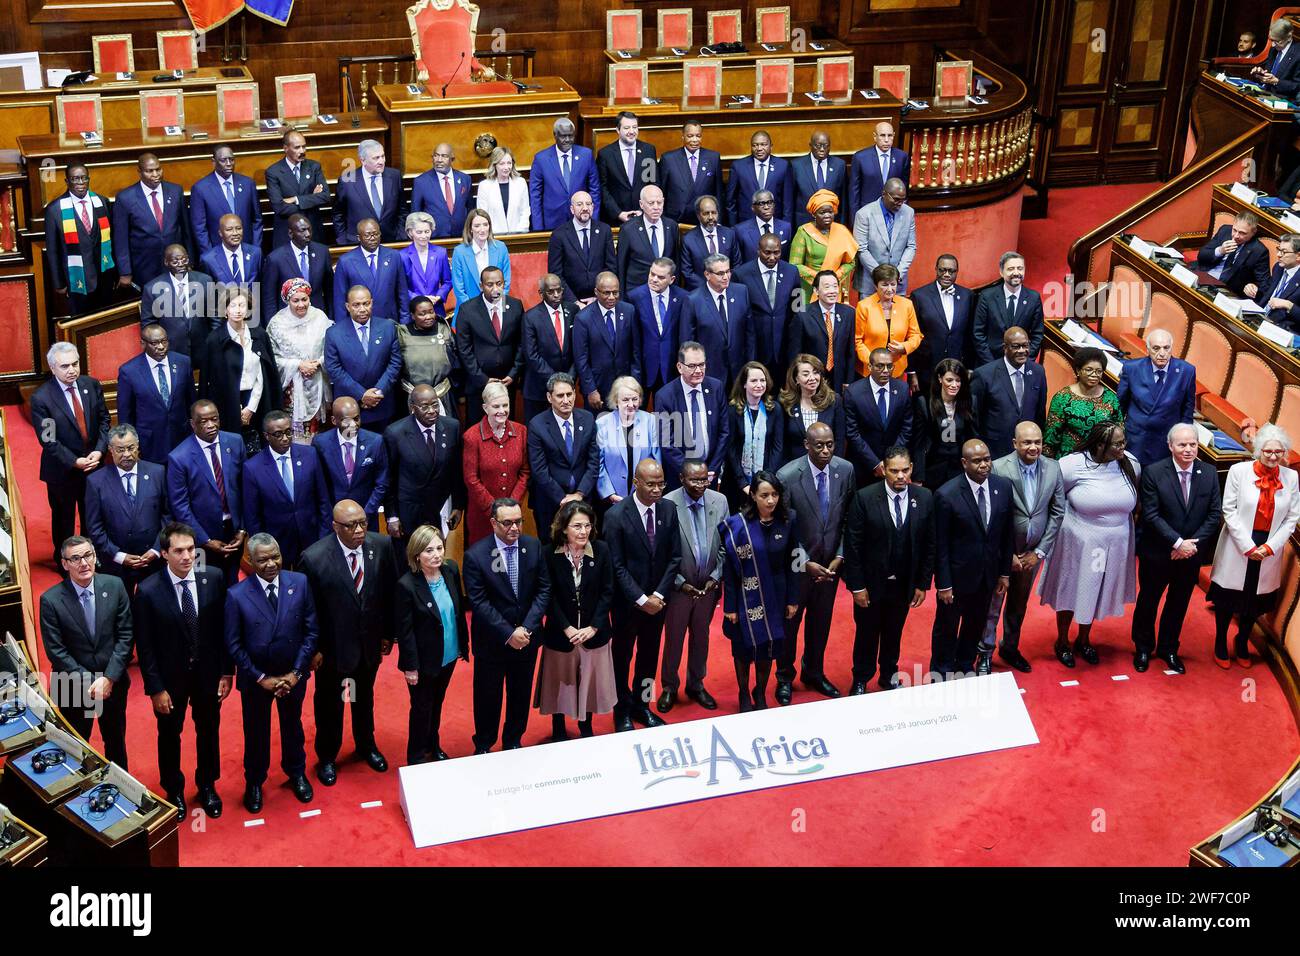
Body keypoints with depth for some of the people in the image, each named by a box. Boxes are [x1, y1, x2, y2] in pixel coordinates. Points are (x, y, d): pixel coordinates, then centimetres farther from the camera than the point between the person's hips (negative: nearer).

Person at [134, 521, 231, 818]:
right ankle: (173, 790, 44)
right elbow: (144, 646, -13)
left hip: (208, 673, 2)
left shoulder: (214, 579, -14)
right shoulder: (148, 591, -21)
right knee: (170, 735, 19)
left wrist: (227, 671, -3)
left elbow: (223, 629, -4)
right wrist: (155, 688, -12)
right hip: (170, 677, -2)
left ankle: (207, 786, 45)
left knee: (209, 732, 21)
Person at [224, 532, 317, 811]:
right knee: (256, 732, 18)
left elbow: (311, 630, -8)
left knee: (292, 726, 23)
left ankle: (296, 773, 47)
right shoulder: (237, 595, -19)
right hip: (255, 678, -2)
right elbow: (234, 645, -13)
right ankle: (254, 783, 41)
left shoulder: (300, 583, -14)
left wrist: (296, 672, -12)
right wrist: (261, 678, -14)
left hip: (293, 674, 2)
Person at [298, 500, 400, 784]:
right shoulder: (314, 558, -26)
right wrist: (313, 648, -10)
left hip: (370, 641, 3)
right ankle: (327, 757, 44)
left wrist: (388, 633, 2)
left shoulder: (381, 545, -16)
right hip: (333, 645, -3)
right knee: (329, 702, 20)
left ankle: (366, 744, 53)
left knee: (365, 696, 27)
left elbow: (390, 592, -3)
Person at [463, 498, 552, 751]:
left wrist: (526, 628, -14)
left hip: (527, 635, 3)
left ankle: (513, 741, 40)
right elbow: (479, 602, -17)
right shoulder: (476, 554, -17)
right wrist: (508, 634, -20)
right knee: (487, 695, 14)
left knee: (521, 693, 19)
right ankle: (483, 745, 35)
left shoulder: (534, 546, -7)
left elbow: (544, 590, -5)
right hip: (491, 640, -3)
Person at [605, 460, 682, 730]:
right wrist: (641, 599, -17)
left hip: (657, 599, 4)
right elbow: (617, 566, -15)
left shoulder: (669, 509, -4)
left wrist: (659, 595, -9)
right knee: (622, 657, 12)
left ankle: (642, 705, 33)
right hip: (627, 601, -4)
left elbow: (675, 557, -1)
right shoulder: (616, 515, -17)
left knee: (649, 656, 16)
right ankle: (623, 711, 27)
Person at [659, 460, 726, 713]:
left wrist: (715, 577, -7)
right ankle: (669, 687, 31)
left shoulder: (719, 501, -7)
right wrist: (680, 582, -13)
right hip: (678, 585, -3)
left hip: (708, 586, 3)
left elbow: (725, 544, 1)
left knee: (701, 637, 19)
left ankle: (696, 684, 37)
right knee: (673, 638, 12)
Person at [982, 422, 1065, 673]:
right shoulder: (998, 468, -19)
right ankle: (985, 652, 25)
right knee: (992, 604, 8)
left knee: (1019, 604, 21)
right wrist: (1007, 554, -14)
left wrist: (1039, 551, -4)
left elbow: (1057, 512, -1)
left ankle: (1010, 647, 40)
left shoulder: (1053, 469, -7)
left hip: (1032, 551, 4)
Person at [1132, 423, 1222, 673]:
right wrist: (1178, 543, -21)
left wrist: (1193, 542, -14)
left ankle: (1168, 648, 36)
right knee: (1148, 601, 14)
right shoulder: (1153, 472, -15)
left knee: (1178, 604, 17)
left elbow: (1215, 513, -3)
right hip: (1157, 553, -3)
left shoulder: (1209, 473, -4)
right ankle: (1143, 648, 34)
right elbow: (1151, 515, -17)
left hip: (1192, 553, 3)